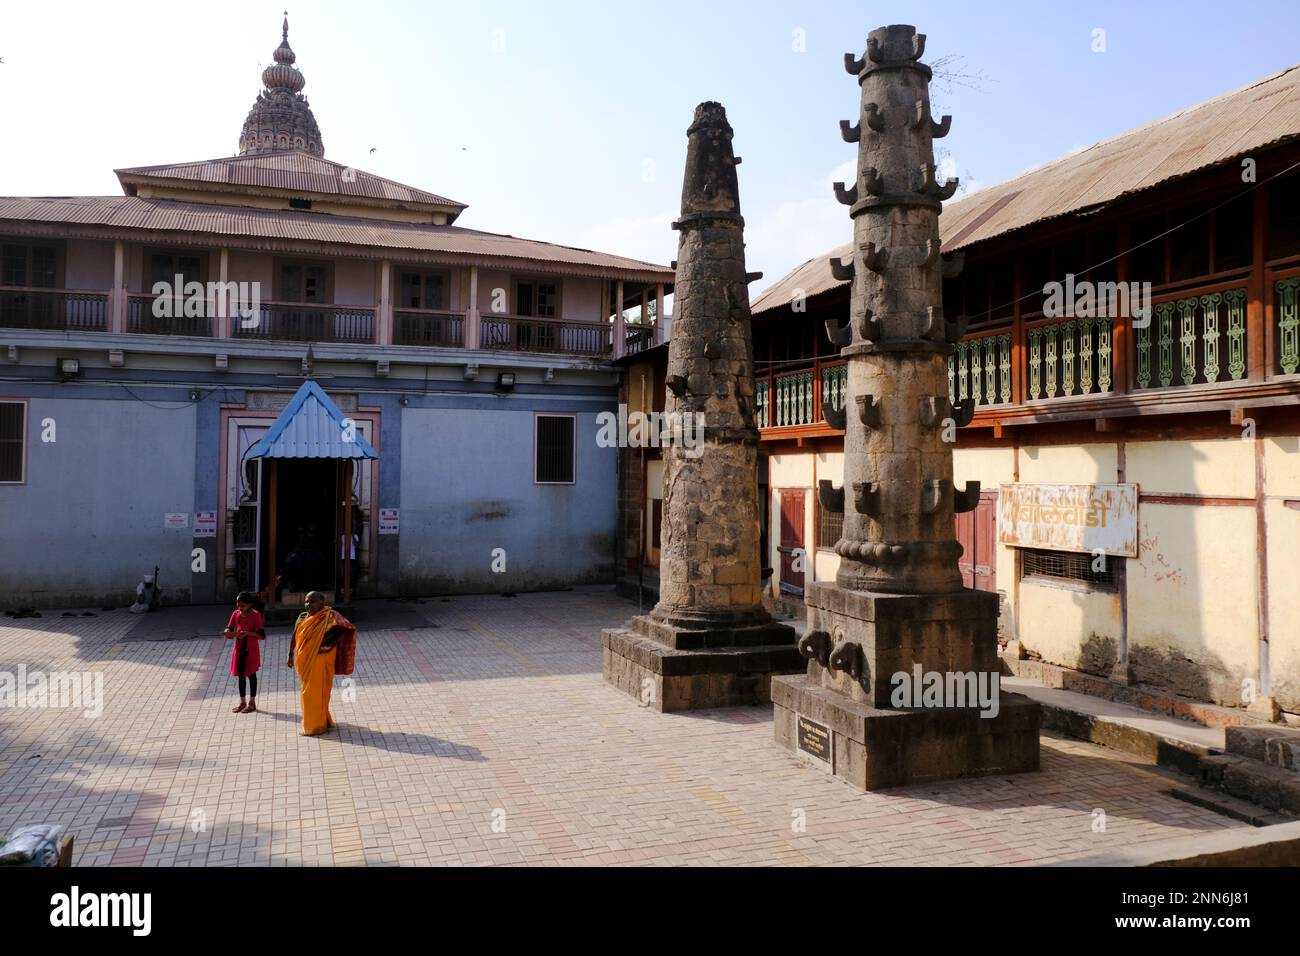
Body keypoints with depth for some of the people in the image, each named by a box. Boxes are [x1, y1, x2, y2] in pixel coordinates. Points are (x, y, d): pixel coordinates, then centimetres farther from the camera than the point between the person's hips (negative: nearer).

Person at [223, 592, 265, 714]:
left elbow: (262, 635, -14)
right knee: (241, 675, 11)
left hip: (251, 649, -5)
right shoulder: (236, 614, 3)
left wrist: (248, 633, -25)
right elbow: (229, 631, 7)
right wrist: (228, 633, -15)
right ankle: (242, 702, 22)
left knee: (251, 674, 4)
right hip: (239, 648, 5)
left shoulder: (255, 615, -12)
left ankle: (252, 703, 13)